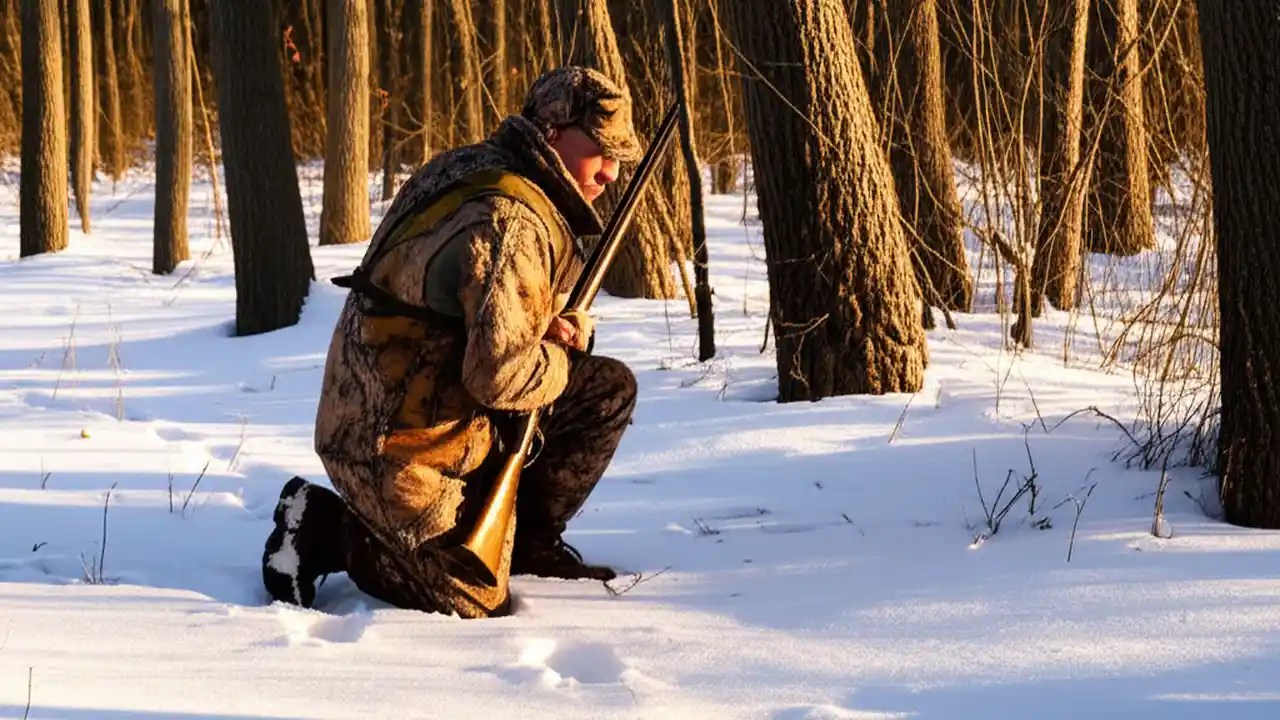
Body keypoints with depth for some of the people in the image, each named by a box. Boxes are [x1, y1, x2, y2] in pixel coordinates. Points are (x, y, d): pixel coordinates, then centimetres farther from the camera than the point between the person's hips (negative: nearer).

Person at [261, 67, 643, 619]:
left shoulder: (472, 175, 7)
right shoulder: (509, 220, -25)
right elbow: (500, 375, -32)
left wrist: (570, 331, -5)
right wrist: (558, 364, -10)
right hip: (401, 449, -10)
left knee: (610, 388, 10)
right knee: (475, 605, -6)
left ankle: (528, 543, 19)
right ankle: (326, 529, 3)